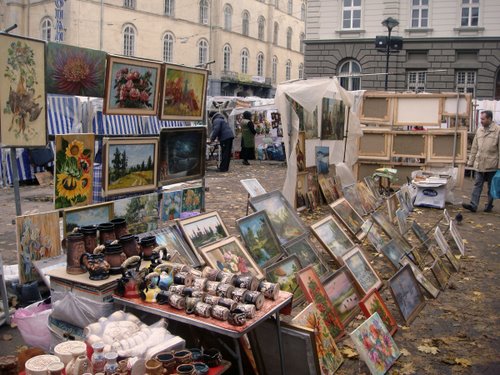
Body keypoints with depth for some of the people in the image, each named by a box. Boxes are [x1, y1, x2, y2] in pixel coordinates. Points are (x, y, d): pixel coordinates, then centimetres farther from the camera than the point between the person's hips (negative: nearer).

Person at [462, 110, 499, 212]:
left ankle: (489, 205, 19)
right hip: (479, 164, 4)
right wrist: (471, 161, 10)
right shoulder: (479, 130, 8)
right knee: (477, 185, 1)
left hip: (491, 165, -4)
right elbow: (474, 147, 12)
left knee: (491, 187, 9)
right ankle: (473, 205, -1)